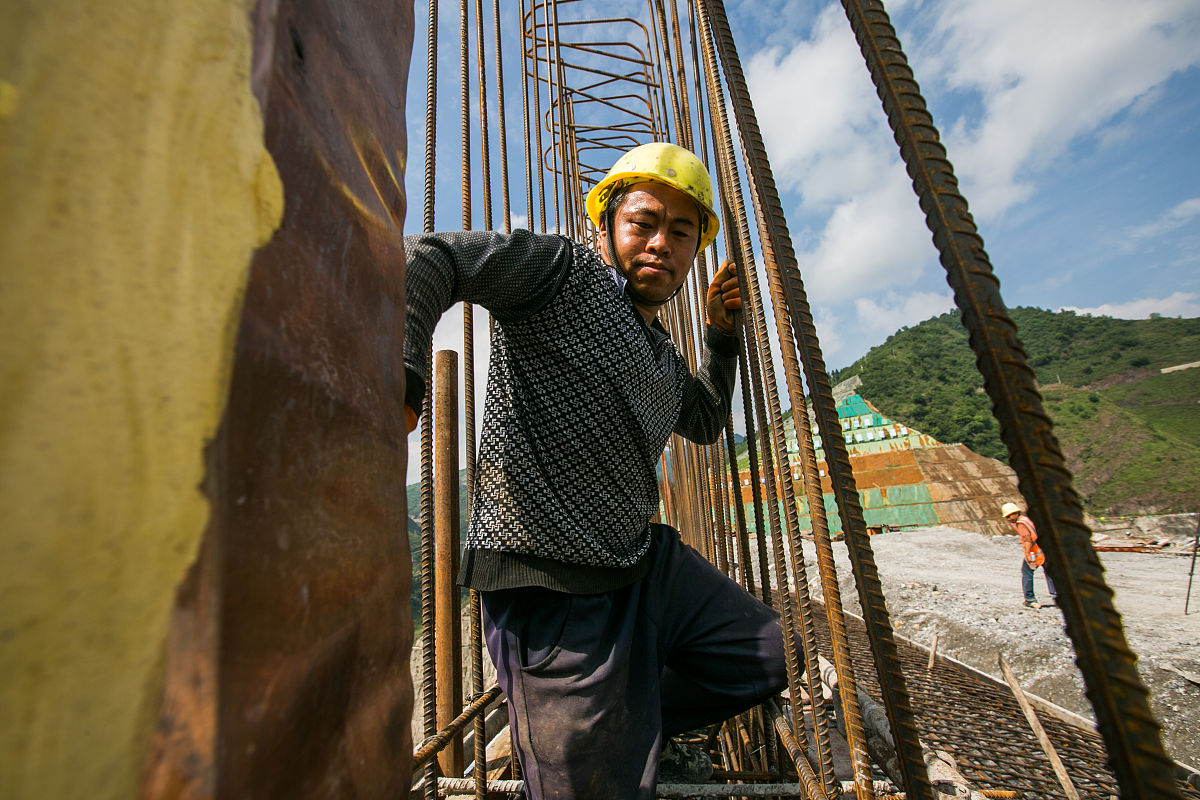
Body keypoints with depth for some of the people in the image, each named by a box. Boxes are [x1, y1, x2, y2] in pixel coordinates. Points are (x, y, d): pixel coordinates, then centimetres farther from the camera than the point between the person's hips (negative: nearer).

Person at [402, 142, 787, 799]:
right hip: (553, 583, -8)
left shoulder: (664, 358, 15)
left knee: (768, 657, 21)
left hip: (646, 562, 9)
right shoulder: (565, 271, -8)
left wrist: (721, 333, 21)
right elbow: (426, 258, -20)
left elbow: (706, 423, 31)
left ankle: (634, 726, 35)